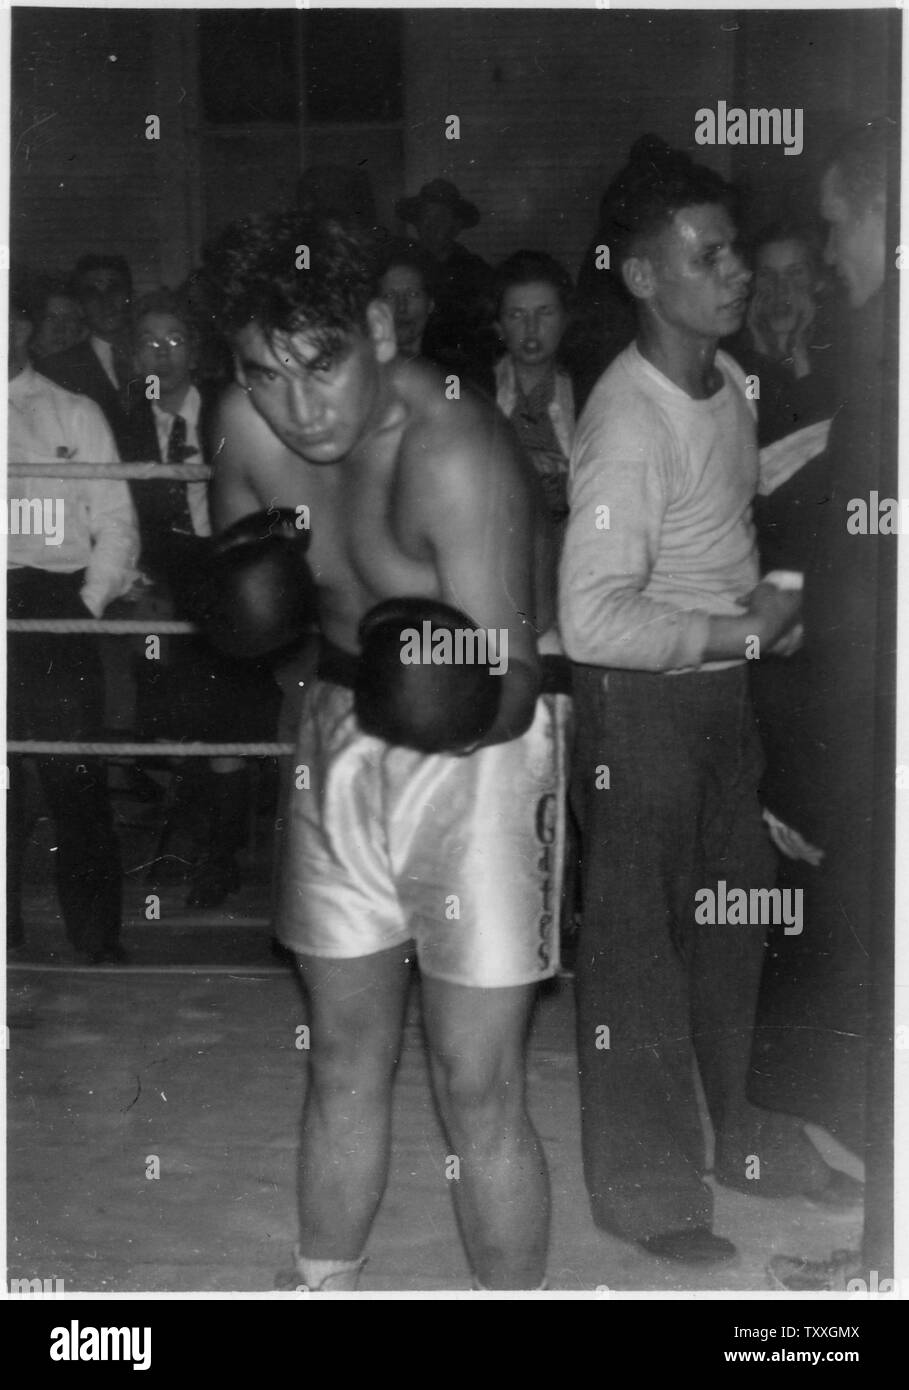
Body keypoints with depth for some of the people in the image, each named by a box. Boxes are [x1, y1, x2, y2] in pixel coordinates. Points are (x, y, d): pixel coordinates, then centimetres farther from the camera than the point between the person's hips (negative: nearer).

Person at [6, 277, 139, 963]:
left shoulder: (76, 414, 12)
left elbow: (116, 523, 7)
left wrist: (90, 600, -5)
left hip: (55, 604, -2)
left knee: (75, 771, -6)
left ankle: (97, 933, 0)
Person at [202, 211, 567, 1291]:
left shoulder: (452, 455, -28)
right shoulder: (247, 426, -8)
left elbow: (506, 696, -27)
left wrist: (395, 692, -44)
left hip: (478, 754, -6)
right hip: (339, 743, 6)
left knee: (477, 1087, -3)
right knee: (345, 1056, 17)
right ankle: (325, 1285, 34)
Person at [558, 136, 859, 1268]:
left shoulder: (724, 381, 2)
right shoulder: (629, 423, -25)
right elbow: (592, 621, -30)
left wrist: (760, 596, 3)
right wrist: (733, 632, -21)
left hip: (722, 687, 8)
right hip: (640, 704, -8)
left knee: (736, 918, 20)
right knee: (639, 945, 6)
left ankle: (739, 1135, 39)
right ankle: (643, 1188, 22)